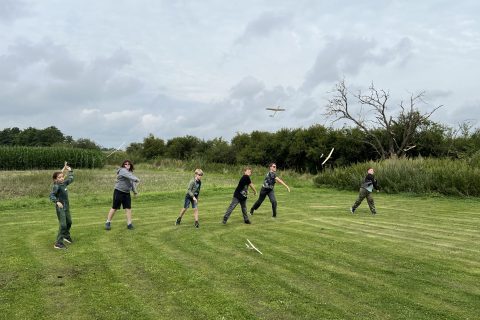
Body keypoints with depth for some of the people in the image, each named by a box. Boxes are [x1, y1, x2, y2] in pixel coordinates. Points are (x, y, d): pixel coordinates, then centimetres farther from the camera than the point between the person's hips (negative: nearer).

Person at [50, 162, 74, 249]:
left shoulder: (64, 183, 4)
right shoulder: (56, 186, -19)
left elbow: (71, 179, 20)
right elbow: (51, 195, -28)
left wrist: (70, 171, 17)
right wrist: (57, 202, -41)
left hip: (66, 207, 9)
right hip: (60, 208, -9)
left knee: (69, 222, 23)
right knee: (63, 225, -11)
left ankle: (66, 236, 46)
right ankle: (58, 243, -6)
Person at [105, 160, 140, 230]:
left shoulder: (130, 172, 16)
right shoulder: (122, 170, -9)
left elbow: (132, 182, 23)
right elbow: (128, 176, -29)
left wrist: (134, 190, 15)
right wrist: (136, 179, -39)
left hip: (127, 193, 7)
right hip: (119, 192, -7)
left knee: (128, 208, 1)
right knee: (114, 208, 1)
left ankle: (129, 224, 6)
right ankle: (108, 222, 14)